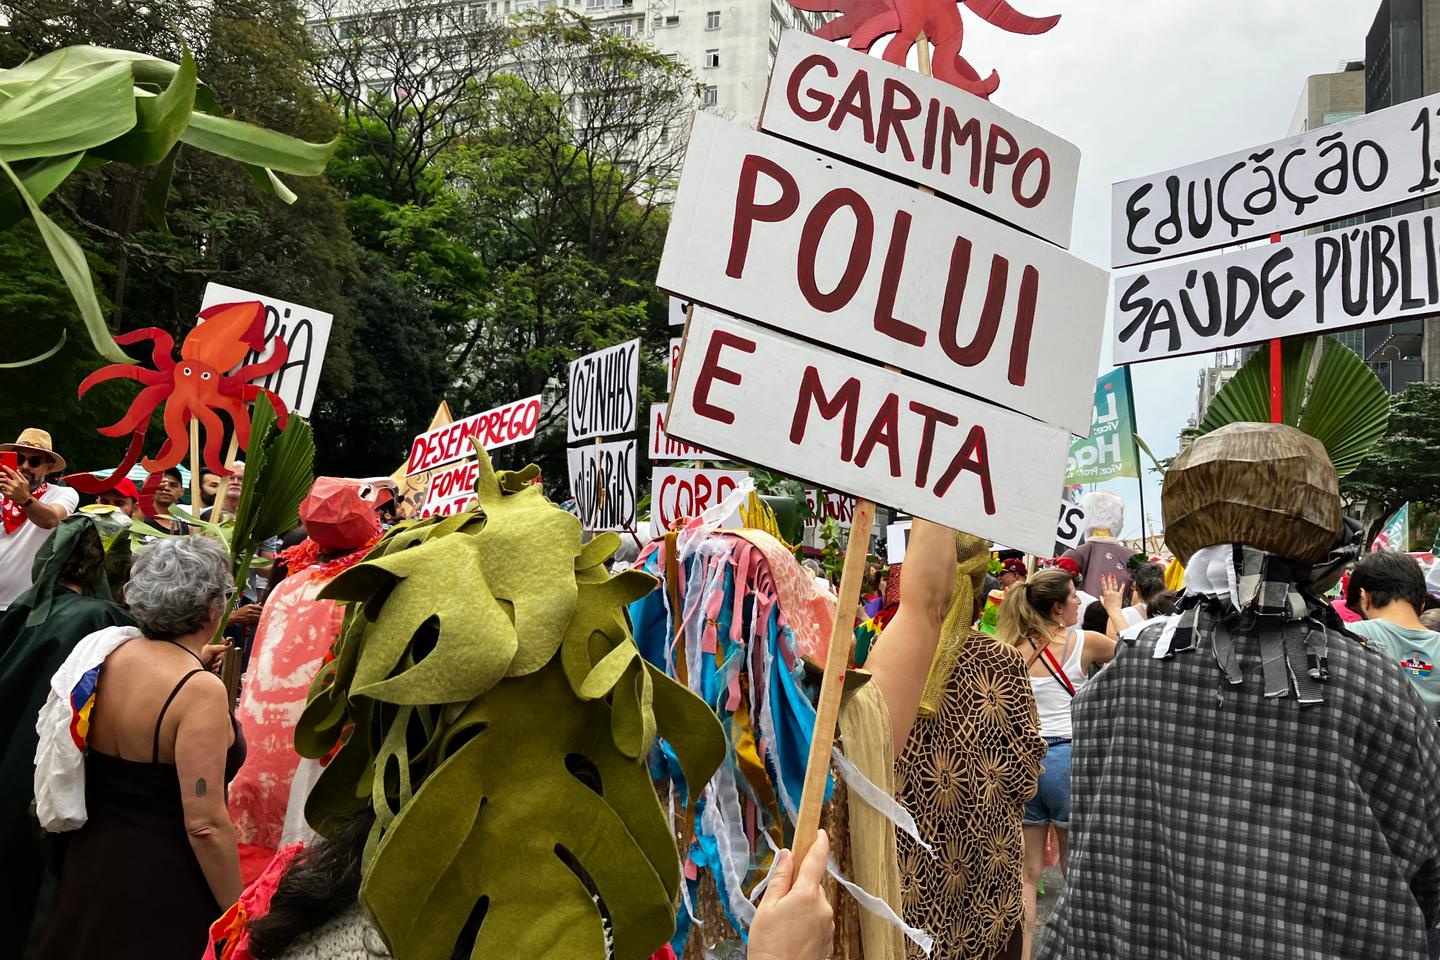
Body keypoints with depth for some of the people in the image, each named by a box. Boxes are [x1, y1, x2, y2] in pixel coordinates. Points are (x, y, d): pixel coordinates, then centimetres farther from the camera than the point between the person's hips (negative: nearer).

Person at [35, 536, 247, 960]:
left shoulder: (111, 654, -4)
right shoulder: (201, 690, -25)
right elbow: (204, 824, -25)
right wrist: (236, 913, -15)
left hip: (90, 859, 7)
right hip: (161, 882, -7)